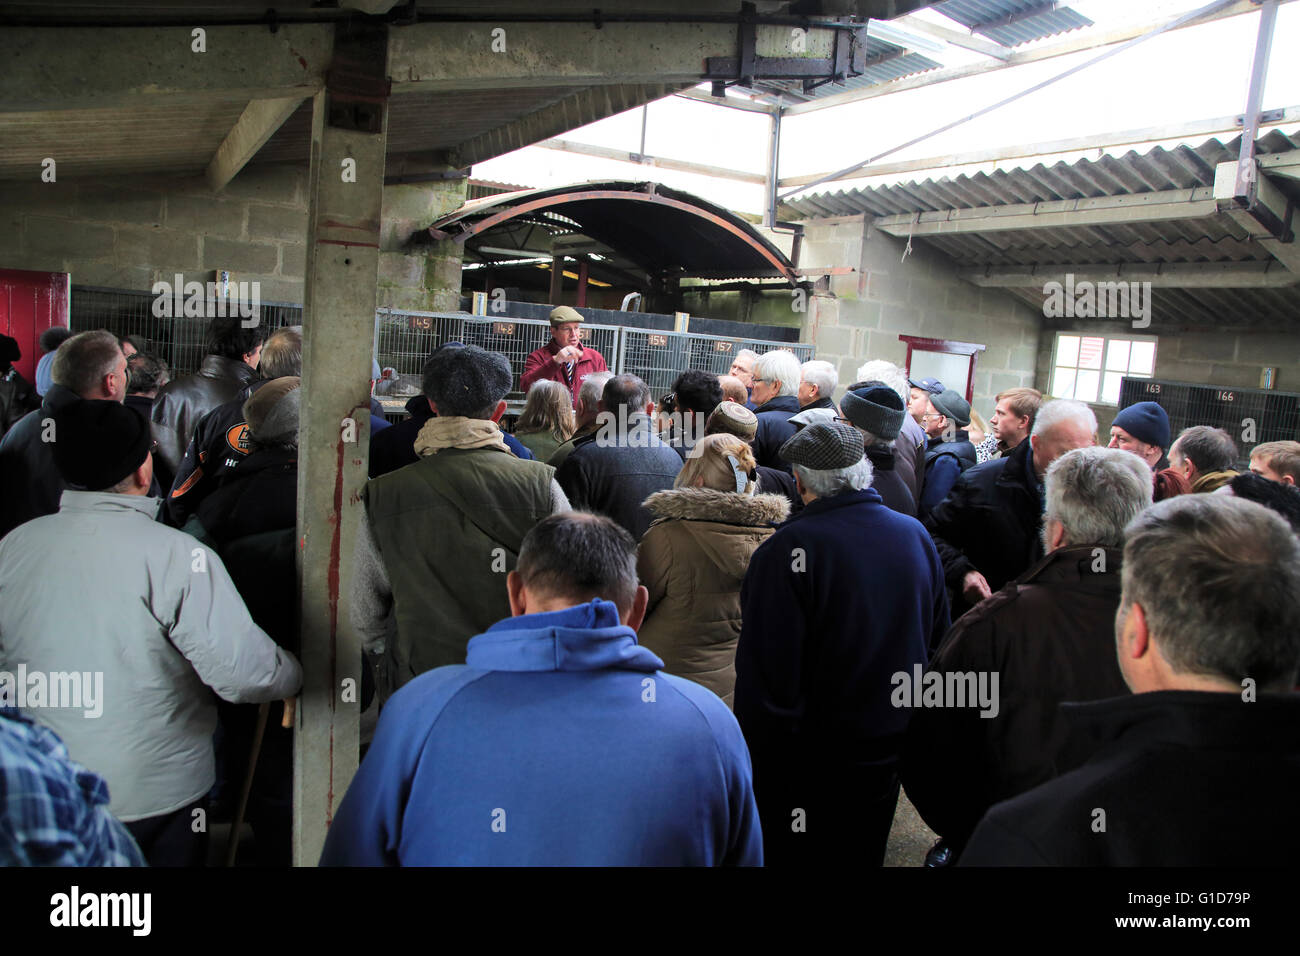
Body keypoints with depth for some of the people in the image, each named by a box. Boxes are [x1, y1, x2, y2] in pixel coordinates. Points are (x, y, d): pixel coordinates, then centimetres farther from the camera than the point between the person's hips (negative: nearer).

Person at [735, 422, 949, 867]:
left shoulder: (786, 550, -25)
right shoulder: (916, 534, -3)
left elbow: (765, 677, -24)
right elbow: (939, 637, 10)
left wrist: (755, 760, -11)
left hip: (810, 763, -5)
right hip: (891, 747, 6)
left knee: (790, 855, 14)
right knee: (862, 854, 25)